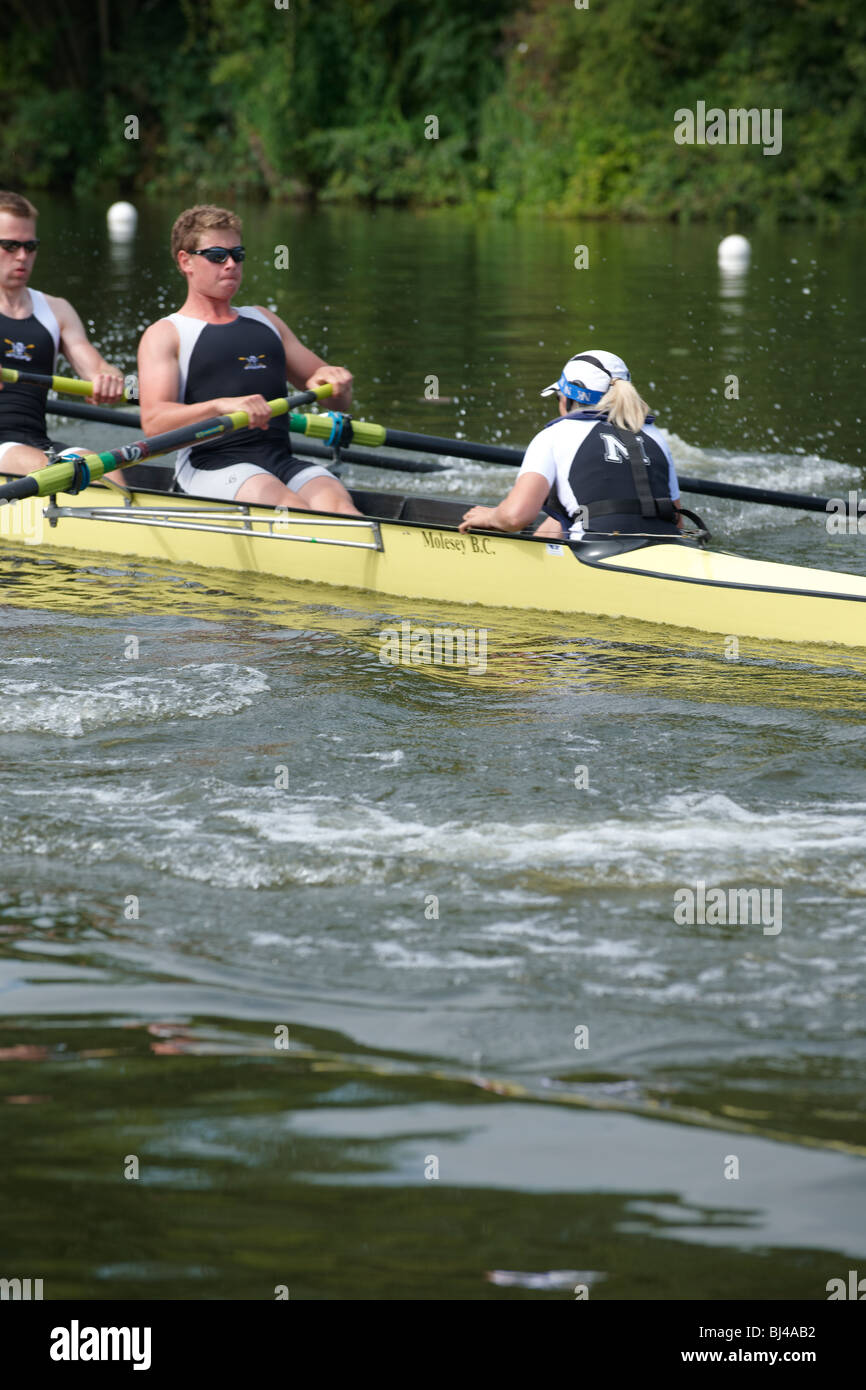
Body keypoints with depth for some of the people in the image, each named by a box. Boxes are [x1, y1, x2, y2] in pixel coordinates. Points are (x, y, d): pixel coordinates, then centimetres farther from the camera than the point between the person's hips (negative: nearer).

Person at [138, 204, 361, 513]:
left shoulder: (262, 320, 27)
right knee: (292, 508, -35)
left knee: (337, 506, -29)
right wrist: (222, 406, -25)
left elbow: (340, 402, 28)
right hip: (210, 467, -5)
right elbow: (154, 422, -8)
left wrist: (334, 382, 2)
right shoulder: (165, 334, 9)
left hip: (283, 463, 5)